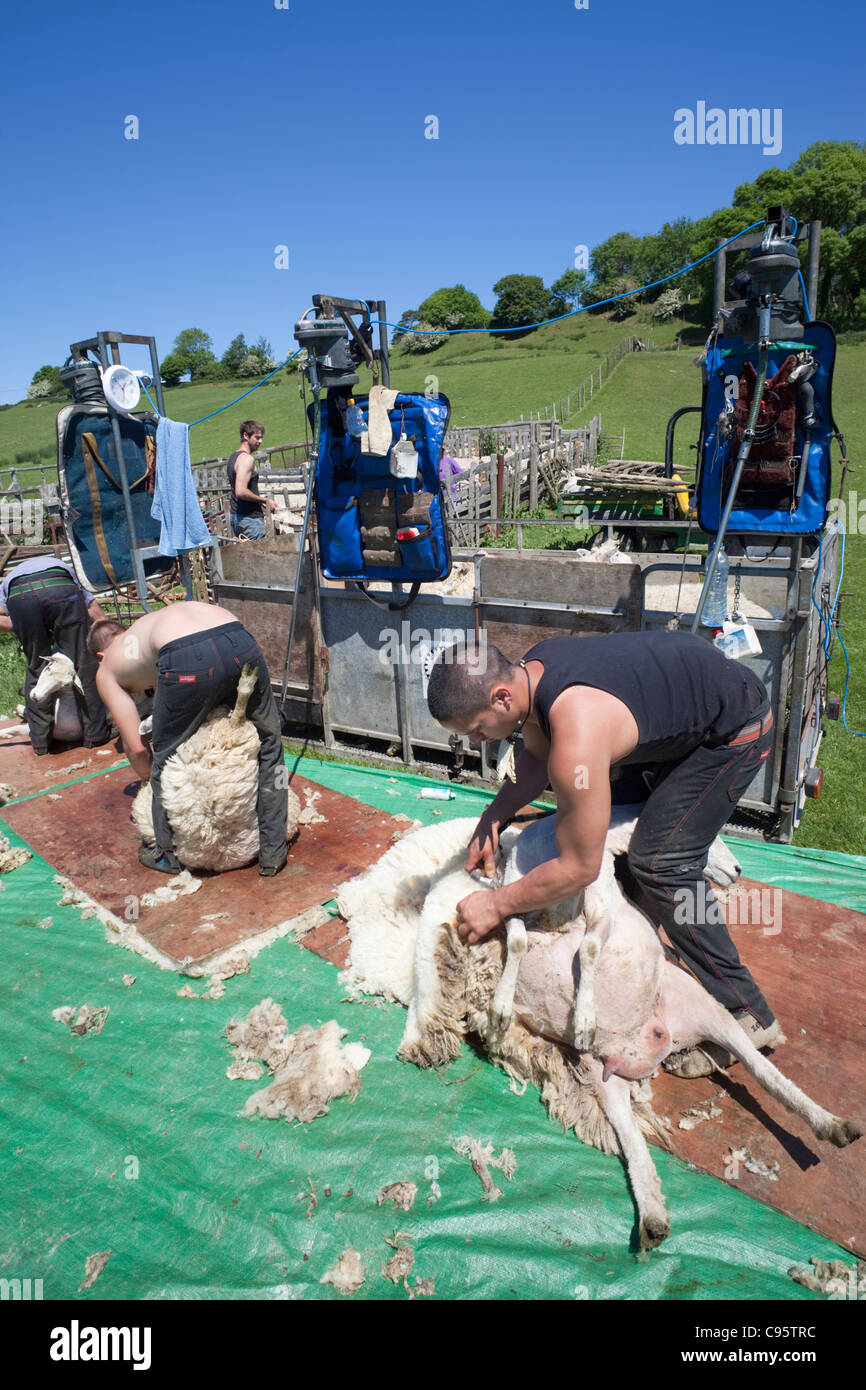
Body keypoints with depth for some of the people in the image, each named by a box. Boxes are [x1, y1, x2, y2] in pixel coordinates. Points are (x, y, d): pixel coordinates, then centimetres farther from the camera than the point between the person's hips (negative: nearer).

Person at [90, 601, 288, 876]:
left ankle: (169, 854, 40)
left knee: (167, 758, 23)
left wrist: (150, 779, 47)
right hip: (241, 642, 4)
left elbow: (136, 748, 26)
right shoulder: (148, 624, 44)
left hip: (188, 661, -4)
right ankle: (272, 854, 33)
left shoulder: (106, 670, 30)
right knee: (268, 747, 24)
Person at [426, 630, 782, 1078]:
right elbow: (537, 757, 8)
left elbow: (580, 867, -27)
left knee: (662, 863, -10)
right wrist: (492, 817, -5)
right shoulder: (528, 668, -11)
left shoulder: (576, 738, -38)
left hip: (735, 729, -9)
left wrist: (496, 906, -16)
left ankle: (747, 1015, 4)